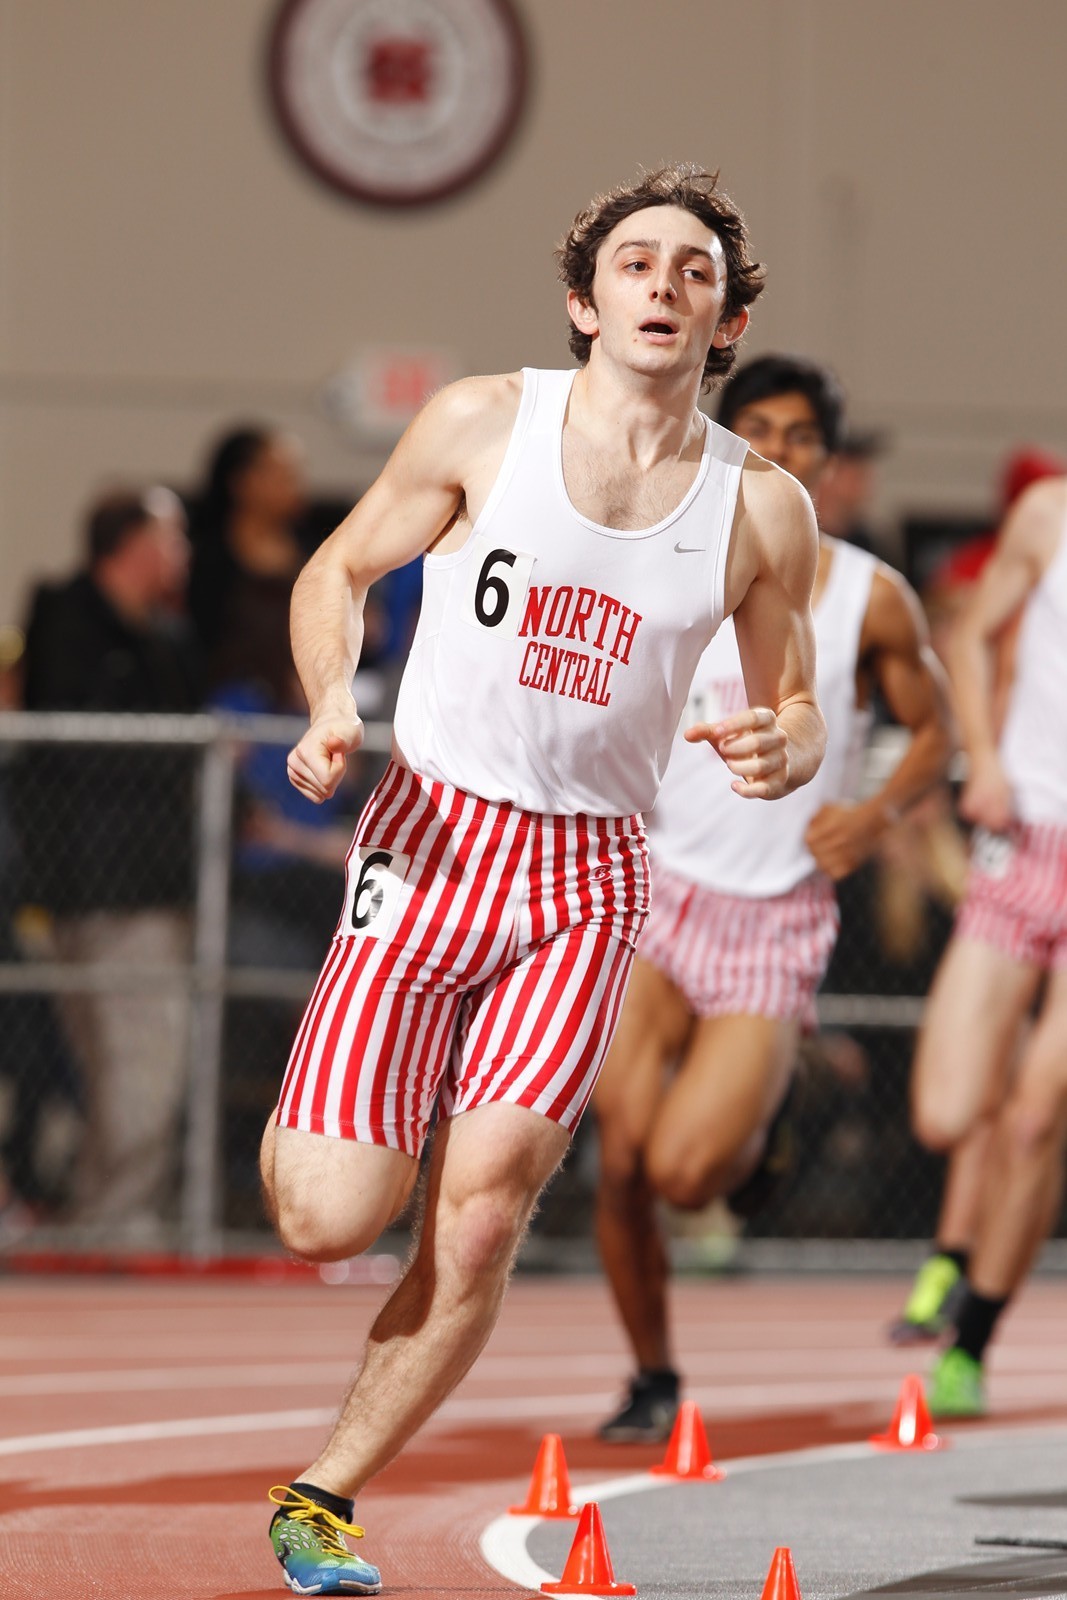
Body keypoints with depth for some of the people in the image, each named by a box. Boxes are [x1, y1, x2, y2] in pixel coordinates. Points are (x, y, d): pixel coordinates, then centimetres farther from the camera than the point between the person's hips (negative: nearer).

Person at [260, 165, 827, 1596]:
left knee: (478, 1228, -8)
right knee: (330, 1219, -11)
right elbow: (337, 572, 8)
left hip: (590, 881, 2)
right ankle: (319, 1106, 27)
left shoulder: (763, 510, 3)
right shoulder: (485, 424, -2)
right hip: (433, 836, -2)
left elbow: (796, 706, 14)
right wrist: (331, 703, -11)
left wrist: (783, 748, -10)